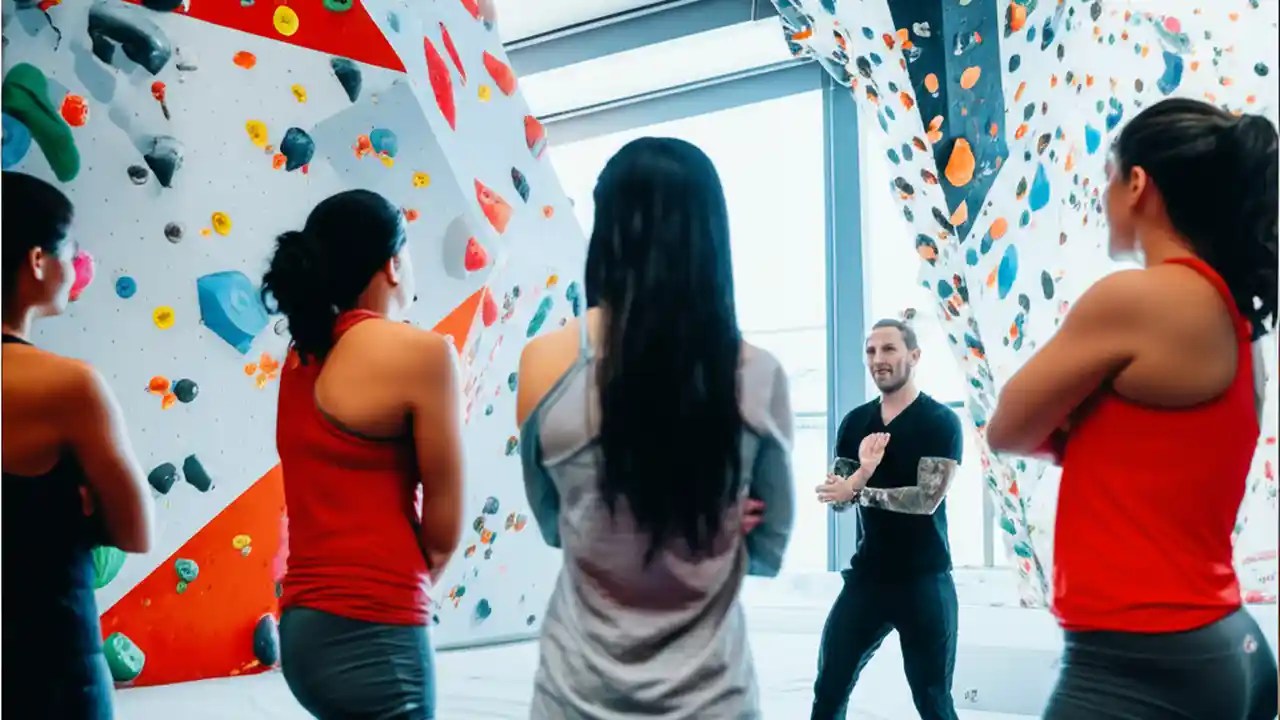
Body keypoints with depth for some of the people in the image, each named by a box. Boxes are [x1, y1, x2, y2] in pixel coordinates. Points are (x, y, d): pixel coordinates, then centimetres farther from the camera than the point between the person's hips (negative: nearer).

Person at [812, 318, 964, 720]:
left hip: (924, 581, -4)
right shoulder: (855, 423, 7)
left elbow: (928, 498, -17)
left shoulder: (940, 422, -8)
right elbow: (836, 498, 2)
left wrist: (858, 492, -15)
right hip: (866, 576, 5)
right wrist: (863, 470, -18)